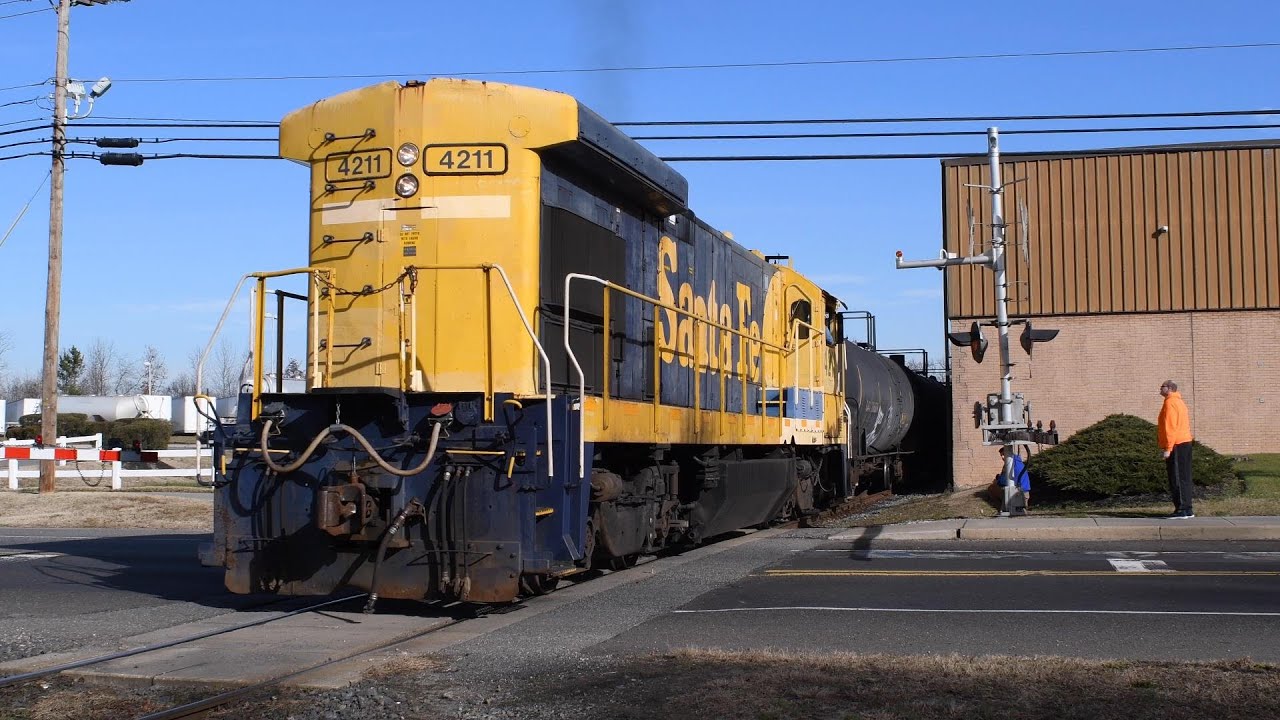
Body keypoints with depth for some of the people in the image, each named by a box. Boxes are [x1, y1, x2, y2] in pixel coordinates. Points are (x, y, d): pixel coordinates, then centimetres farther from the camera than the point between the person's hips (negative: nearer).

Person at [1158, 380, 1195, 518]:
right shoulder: (1179, 402, 19)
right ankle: (1187, 510, 14)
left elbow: (1170, 427, -19)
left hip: (1176, 445, -10)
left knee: (1176, 479, -9)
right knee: (1184, 478, 11)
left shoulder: (1170, 403, -13)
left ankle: (1181, 510, -10)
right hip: (1185, 443, 10)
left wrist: (1168, 448, -21)